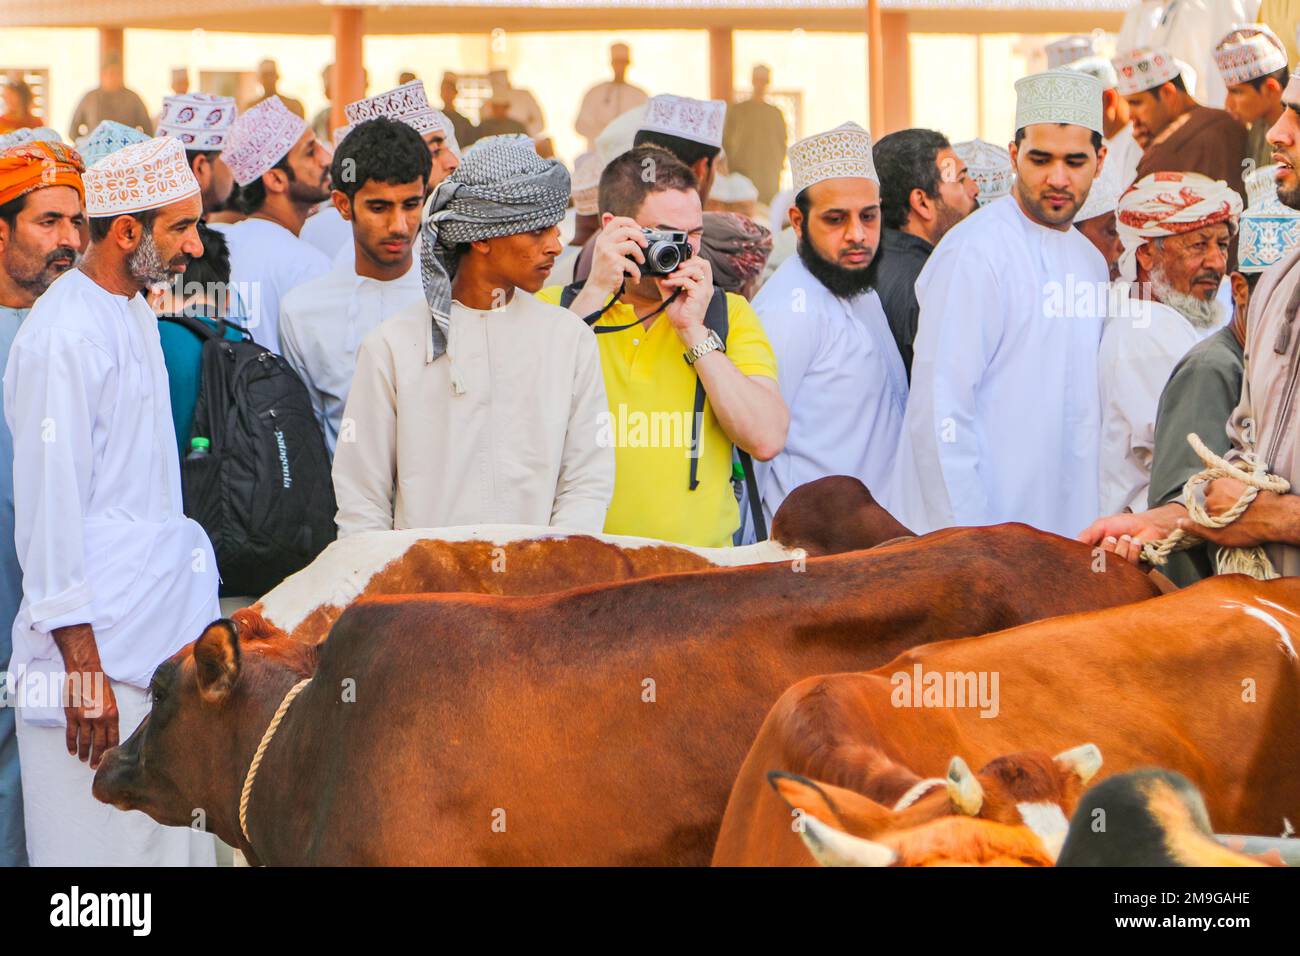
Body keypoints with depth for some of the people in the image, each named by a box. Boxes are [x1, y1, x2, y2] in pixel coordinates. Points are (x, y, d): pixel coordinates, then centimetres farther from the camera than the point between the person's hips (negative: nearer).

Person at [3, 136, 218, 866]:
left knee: (173, 839, 9)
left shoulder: (136, 314, 15)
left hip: (165, 639, 9)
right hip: (99, 649, -9)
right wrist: (81, 663, -18)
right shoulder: (65, 335, -14)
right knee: (100, 844, -6)